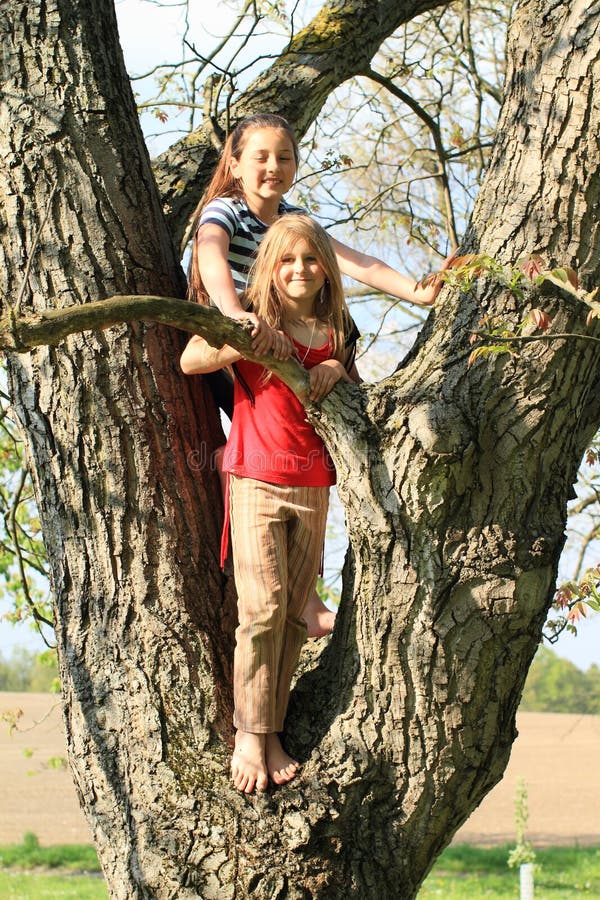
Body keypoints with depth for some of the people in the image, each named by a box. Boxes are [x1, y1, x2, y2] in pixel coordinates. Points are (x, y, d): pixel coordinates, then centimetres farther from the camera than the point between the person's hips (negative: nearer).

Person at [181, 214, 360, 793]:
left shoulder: (335, 332, 11)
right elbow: (190, 360, -13)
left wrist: (337, 369, -2)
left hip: (312, 487, 4)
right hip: (256, 479, -4)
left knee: (294, 614, 3)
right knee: (263, 607, -11)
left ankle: (271, 733, 10)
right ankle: (249, 735, -3)